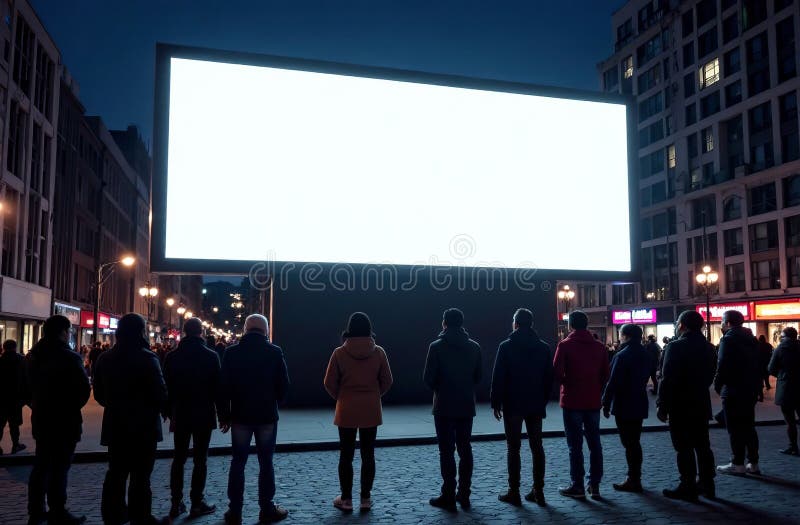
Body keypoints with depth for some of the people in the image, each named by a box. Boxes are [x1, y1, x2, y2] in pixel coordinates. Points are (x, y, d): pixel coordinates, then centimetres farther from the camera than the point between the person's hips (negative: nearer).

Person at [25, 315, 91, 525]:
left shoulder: (33, 354, 7)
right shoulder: (69, 357, -18)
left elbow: (25, 386, 12)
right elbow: (84, 388, -18)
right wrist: (73, 406, 0)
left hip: (40, 418, 8)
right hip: (64, 420, -7)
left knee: (41, 465, 16)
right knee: (59, 468, 0)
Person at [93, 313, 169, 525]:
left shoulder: (105, 358, 5)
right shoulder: (147, 358, -17)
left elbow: (99, 394, 12)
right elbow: (160, 394, -18)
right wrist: (159, 409, 2)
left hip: (115, 426, 6)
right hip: (143, 427, -6)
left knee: (116, 472, 16)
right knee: (140, 475, 2)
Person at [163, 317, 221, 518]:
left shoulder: (172, 356, 1)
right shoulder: (211, 356, -9)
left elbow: (167, 387, 4)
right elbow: (217, 387, -8)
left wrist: (170, 412, 13)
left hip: (180, 415, 3)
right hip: (204, 414, -3)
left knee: (179, 458, 12)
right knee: (200, 459, 3)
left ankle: (176, 503, 14)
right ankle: (196, 503, 5)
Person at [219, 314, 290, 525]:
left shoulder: (232, 352, -3)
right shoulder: (275, 352, -7)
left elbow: (224, 387, -2)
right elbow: (284, 385, -5)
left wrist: (224, 415, 6)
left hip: (240, 415, 1)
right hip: (267, 415, -1)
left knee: (238, 462, 9)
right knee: (266, 463, 8)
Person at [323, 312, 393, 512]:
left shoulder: (339, 353, -10)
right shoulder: (378, 352, -6)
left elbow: (329, 383, -5)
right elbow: (387, 381, 0)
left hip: (346, 411, -1)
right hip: (371, 411, 1)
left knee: (346, 456, 9)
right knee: (368, 455, 10)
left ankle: (346, 499, 15)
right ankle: (366, 498, 16)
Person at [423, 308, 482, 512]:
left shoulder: (437, 346, -11)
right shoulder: (474, 347, 3)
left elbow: (428, 378, -10)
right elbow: (478, 377, 7)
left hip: (444, 406, -4)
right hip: (467, 406, 4)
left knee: (446, 451, 1)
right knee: (465, 449, 12)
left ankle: (448, 497, 3)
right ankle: (464, 495, 16)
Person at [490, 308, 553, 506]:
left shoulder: (506, 346, -8)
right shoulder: (544, 347, 4)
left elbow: (498, 377, -9)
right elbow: (549, 378, 6)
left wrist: (496, 402, -2)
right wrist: (544, 400, 13)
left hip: (513, 405, -4)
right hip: (536, 405, 4)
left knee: (513, 448, 2)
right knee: (537, 447, 10)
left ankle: (514, 492, 4)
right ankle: (538, 491, 13)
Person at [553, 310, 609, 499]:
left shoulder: (565, 345, -9)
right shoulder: (599, 347, 4)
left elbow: (557, 373, -15)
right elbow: (605, 375, 3)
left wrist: (567, 383, 4)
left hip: (572, 402, -4)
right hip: (593, 402, 4)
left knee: (575, 445, 3)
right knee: (595, 444, 11)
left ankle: (577, 486, 6)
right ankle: (595, 485, 14)